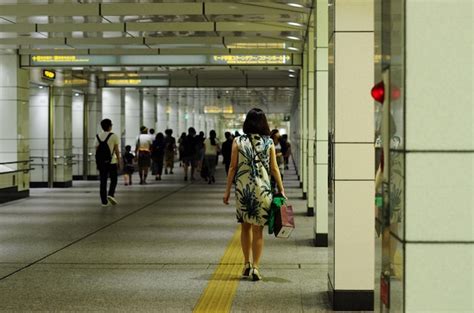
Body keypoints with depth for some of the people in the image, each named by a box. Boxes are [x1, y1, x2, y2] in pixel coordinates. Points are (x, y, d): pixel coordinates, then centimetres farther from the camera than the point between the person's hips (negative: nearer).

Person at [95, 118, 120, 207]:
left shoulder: (98, 136, 6)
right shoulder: (114, 136, -6)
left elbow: (97, 150, 7)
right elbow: (116, 150, -7)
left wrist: (97, 163, 12)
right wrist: (119, 160, 2)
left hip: (101, 162, 4)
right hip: (112, 161, -3)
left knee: (103, 182, 5)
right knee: (113, 180, 11)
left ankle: (104, 201, 4)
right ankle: (111, 194, -11)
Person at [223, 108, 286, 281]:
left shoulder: (238, 142, -2)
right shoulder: (269, 143, -1)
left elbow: (233, 167, -1)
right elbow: (274, 169, 0)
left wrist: (227, 190, 5)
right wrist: (281, 190, 8)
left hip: (242, 187, 1)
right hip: (262, 189, -1)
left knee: (246, 226, 16)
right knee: (258, 229, 4)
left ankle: (247, 264, 21)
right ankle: (255, 267, -1)